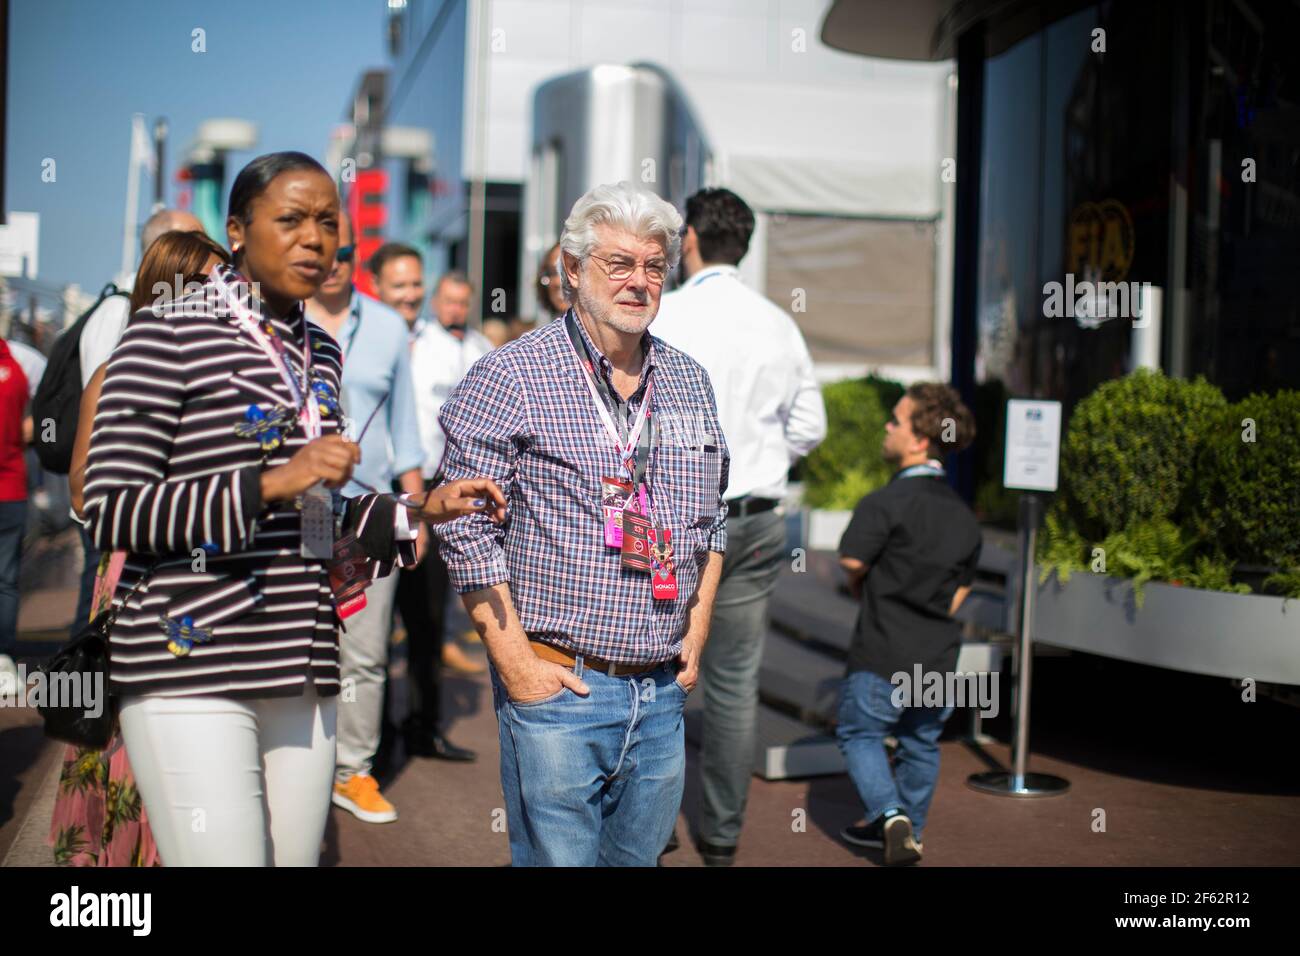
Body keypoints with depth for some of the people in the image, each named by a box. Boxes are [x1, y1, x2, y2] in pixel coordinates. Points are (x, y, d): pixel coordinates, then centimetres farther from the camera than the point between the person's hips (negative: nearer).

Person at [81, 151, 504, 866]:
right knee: (224, 855, -13)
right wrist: (269, 484, -16)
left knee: (296, 856, 7)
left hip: (302, 674, 7)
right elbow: (110, 511, -11)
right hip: (191, 669, -6)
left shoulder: (318, 352, 17)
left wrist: (422, 510, 13)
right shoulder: (167, 334, -3)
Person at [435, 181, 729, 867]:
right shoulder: (510, 377, -8)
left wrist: (696, 636, 11)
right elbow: (466, 534, -11)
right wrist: (517, 664, -13)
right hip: (557, 686, -5)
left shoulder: (689, 383, 11)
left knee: (638, 857, 17)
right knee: (556, 857, 1)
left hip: (663, 689, 6)